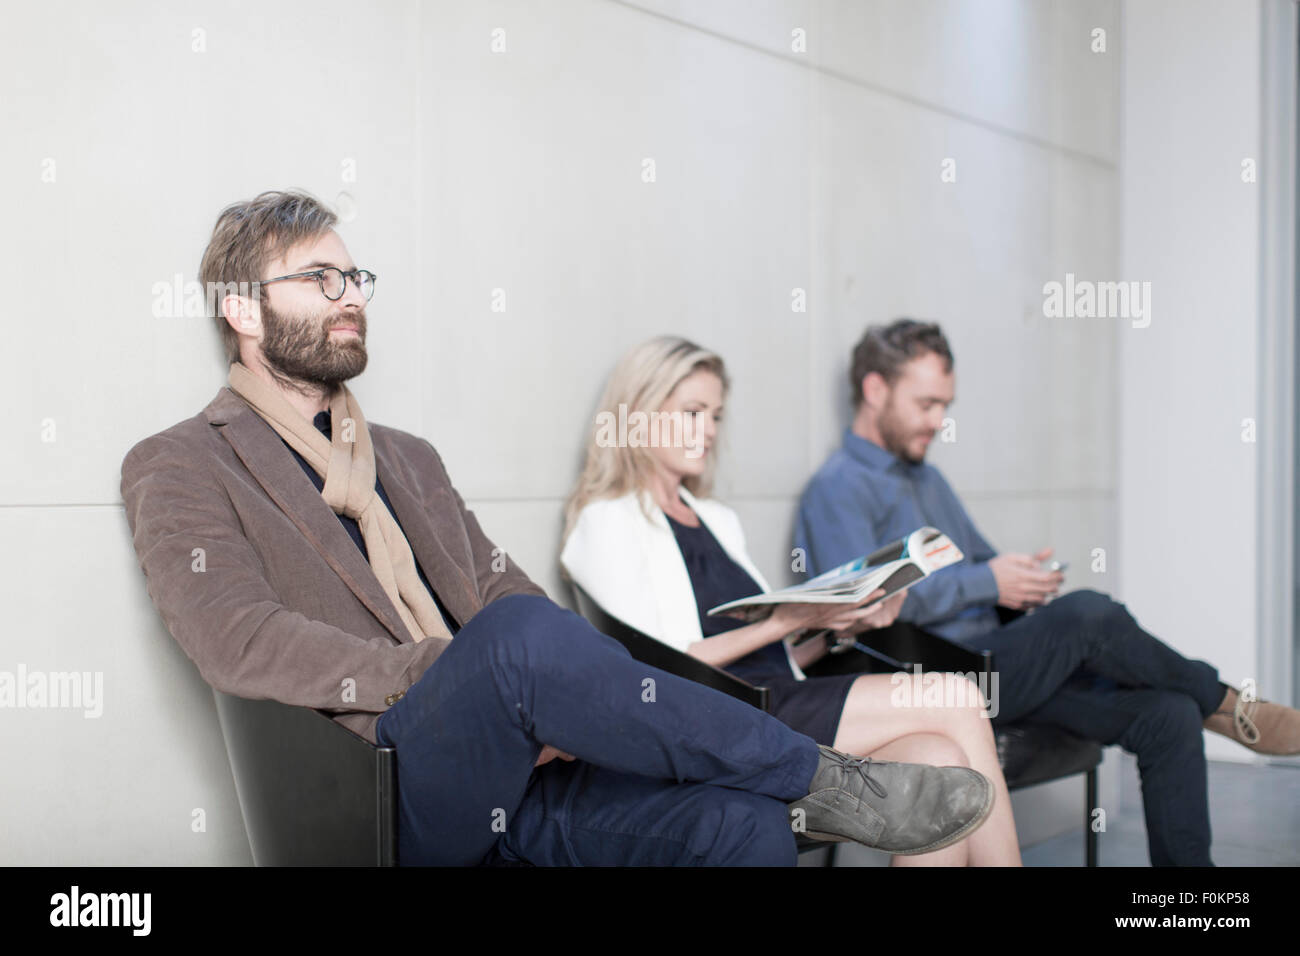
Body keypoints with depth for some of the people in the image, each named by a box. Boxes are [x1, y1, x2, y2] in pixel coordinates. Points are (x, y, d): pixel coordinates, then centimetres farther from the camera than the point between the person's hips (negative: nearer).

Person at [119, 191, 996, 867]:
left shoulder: (407, 459, 27)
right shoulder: (182, 468, 6)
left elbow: (504, 586, 19)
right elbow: (239, 640, -11)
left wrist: (552, 698, -5)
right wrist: (450, 669, -18)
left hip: (520, 771, 6)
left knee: (747, 828, -23)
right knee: (522, 633, -35)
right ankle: (819, 782, -19)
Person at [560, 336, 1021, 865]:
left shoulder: (717, 520, 26)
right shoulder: (608, 522, 2)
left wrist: (841, 627, 4)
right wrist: (784, 621, -14)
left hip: (780, 702, 7)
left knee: (936, 761, -25)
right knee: (956, 701, -20)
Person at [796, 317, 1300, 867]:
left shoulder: (927, 480, 25)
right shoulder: (839, 488, -4)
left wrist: (1022, 582, 2)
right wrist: (986, 583, -15)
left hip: (998, 667, 9)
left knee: (1168, 714, -11)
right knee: (1085, 613, -27)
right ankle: (1223, 704, -1)